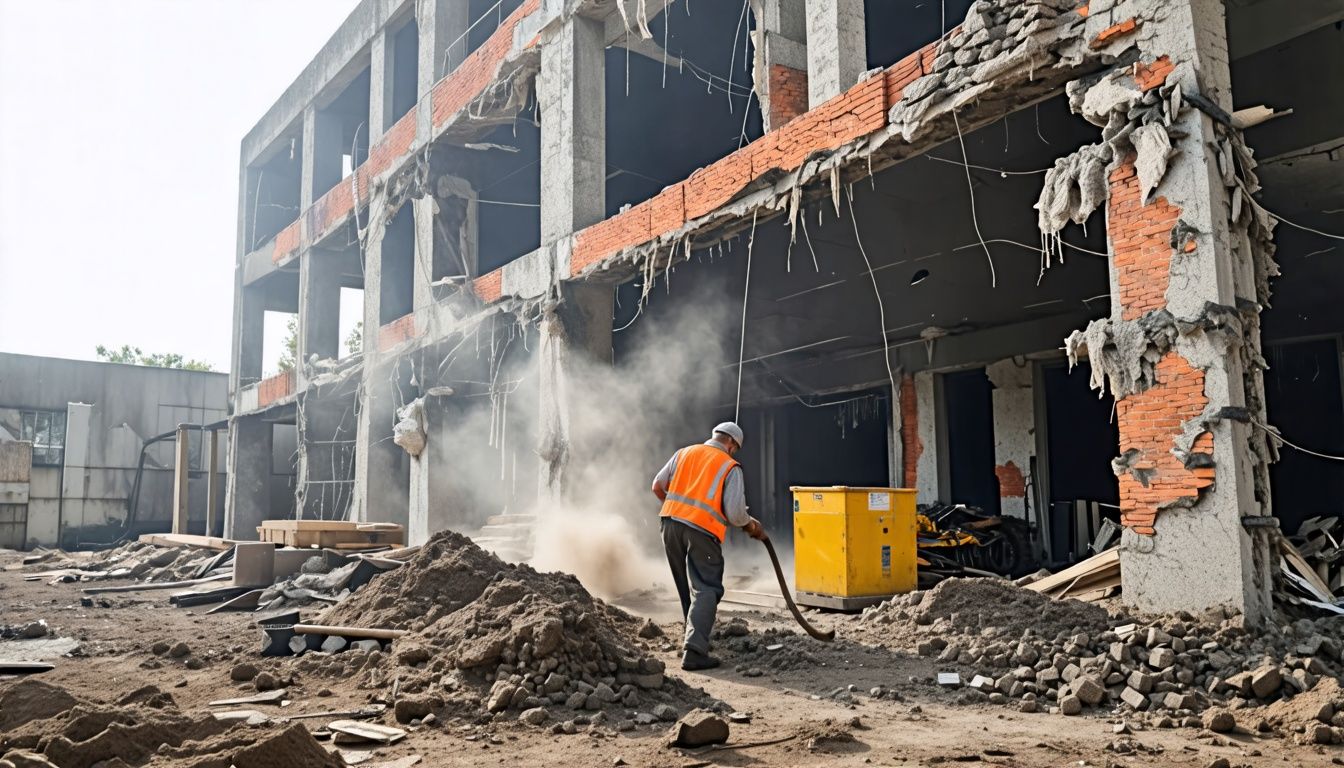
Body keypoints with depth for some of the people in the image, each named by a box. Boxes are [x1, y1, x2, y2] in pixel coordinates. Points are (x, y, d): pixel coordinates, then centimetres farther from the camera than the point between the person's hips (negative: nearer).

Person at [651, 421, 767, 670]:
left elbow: (658, 486, 13)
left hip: (671, 523, 5)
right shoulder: (730, 467, 3)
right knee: (705, 591, -3)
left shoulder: (684, 453, 15)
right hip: (702, 530, -5)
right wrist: (751, 525, 16)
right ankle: (694, 651, -14)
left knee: (687, 588, 19)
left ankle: (696, 638, 31)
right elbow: (735, 513, -5)